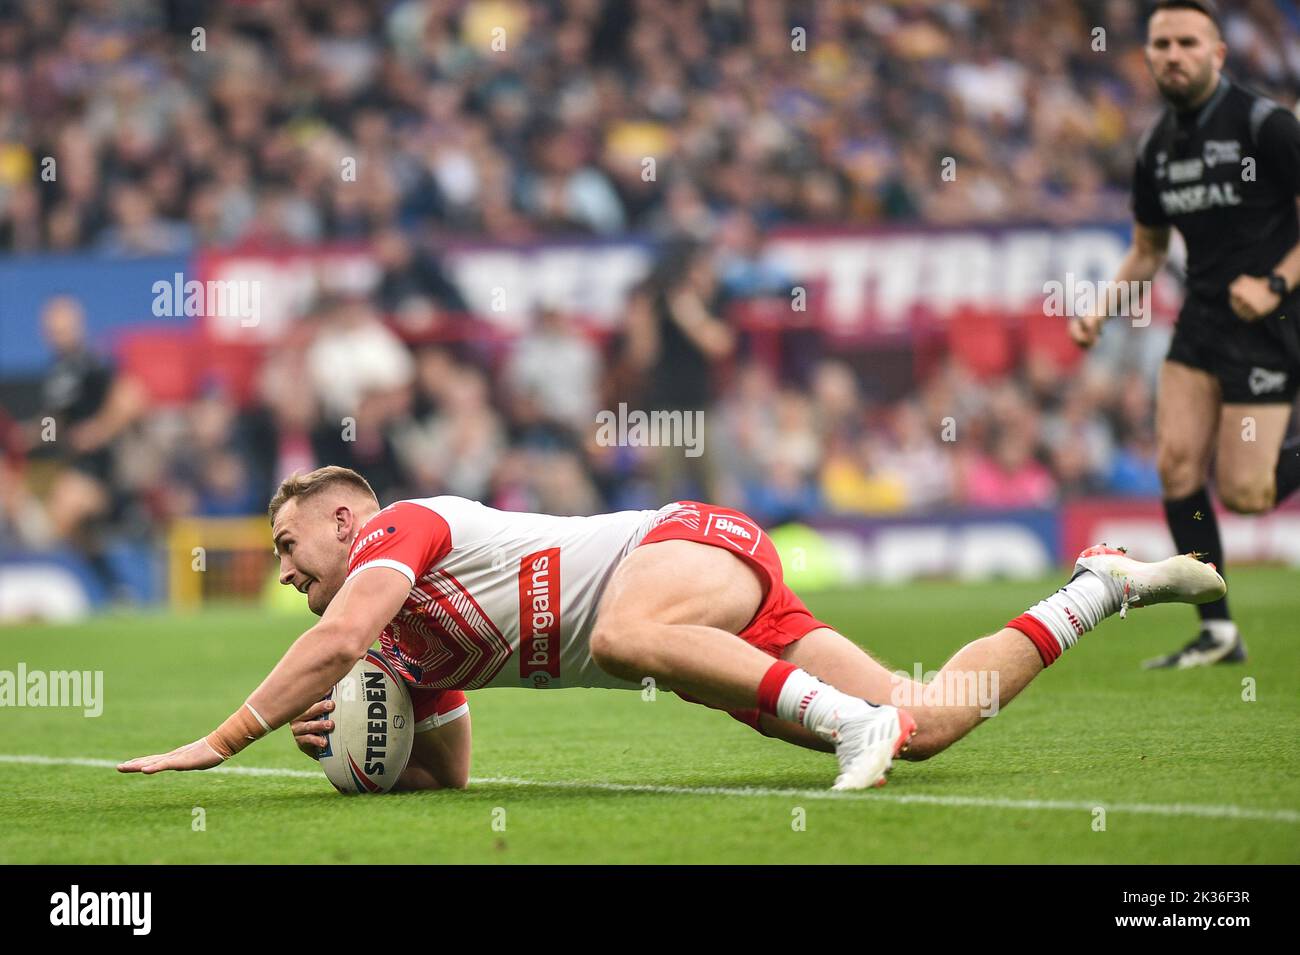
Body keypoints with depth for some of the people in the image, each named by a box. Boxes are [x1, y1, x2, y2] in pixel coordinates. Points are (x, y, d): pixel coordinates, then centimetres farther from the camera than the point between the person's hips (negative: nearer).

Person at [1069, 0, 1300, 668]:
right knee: (1176, 462, -8)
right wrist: (1100, 311, 7)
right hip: (1200, 321, 6)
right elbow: (1147, 250, 21)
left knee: (1241, 493, -11)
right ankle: (1217, 631, 0)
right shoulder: (1157, 148, 9)